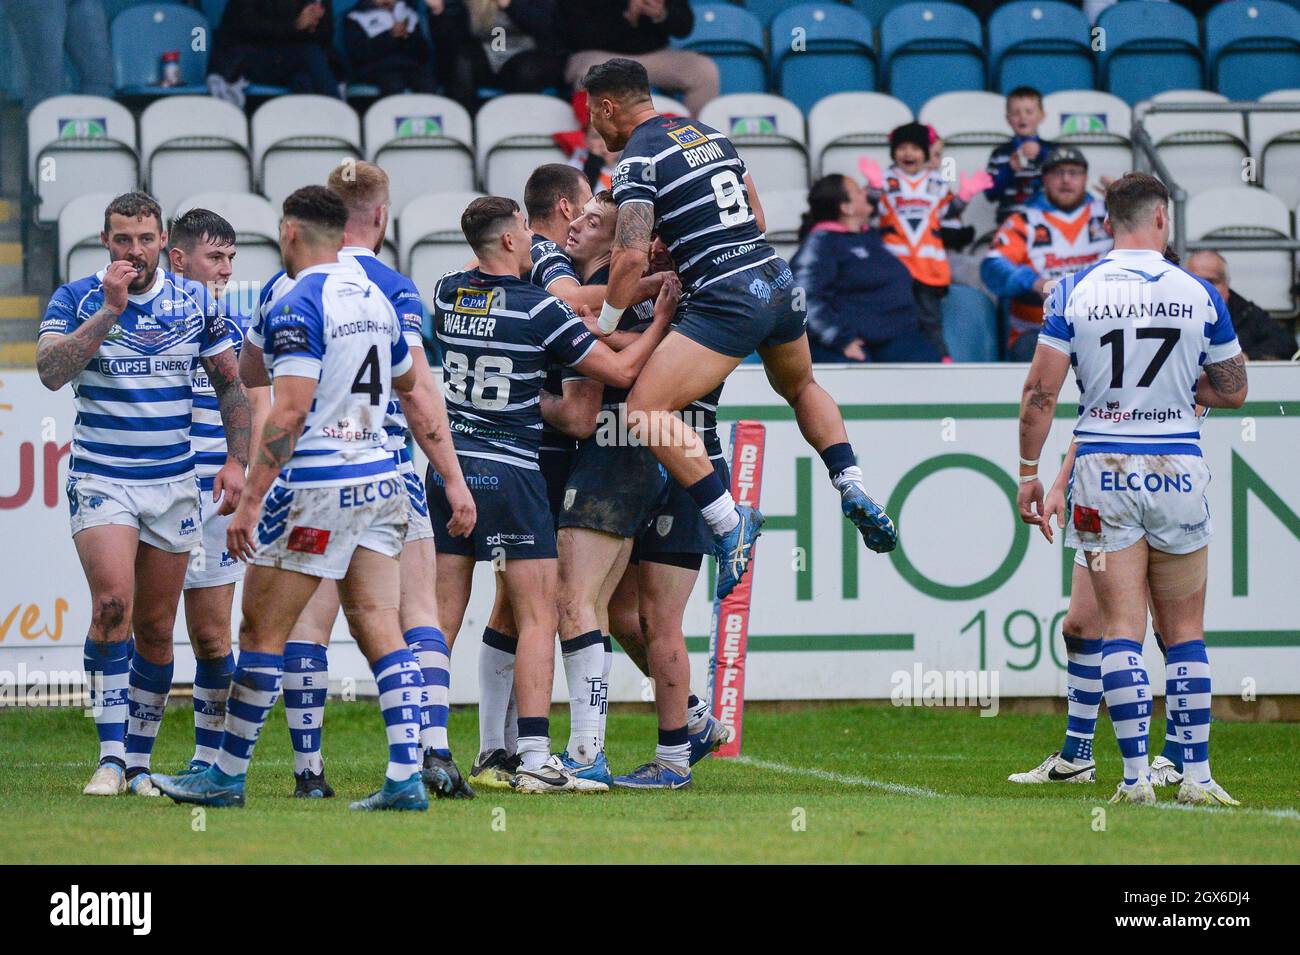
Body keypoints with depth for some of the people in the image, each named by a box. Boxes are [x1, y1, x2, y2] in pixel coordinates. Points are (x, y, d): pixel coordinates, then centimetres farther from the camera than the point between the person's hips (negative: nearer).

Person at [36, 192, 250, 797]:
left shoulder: (195, 302, 4)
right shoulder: (75, 299, -3)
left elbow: (230, 383, 12)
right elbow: (51, 372, -19)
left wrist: (236, 461, 3)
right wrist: (110, 308, -22)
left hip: (173, 484, 3)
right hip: (100, 479, -3)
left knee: (155, 628, 4)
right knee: (113, 602, -22)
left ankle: (139, 763, 15)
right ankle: (110, 759, -19)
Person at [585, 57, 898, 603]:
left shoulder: (638, 160, -6)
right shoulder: (709, 134, 18)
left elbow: (633, 256, -17)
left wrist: (602, 328, -6)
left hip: (726, 300, -9)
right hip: (778, 281, 9)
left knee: (644, 409, -13)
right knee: (801, 388, 34)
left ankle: (728, 521, -20)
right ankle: (853, 491, 17)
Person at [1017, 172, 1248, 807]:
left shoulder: (1075, 294, -2)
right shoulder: (1199, 296, -2)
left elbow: (1040, 392, -5)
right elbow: (1233, 392, 7)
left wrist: (1029, 472, 4)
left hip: (1104, 471, 0)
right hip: (1177, 470, 0)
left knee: (1122, 630, 3)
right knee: (1184, 633, 9)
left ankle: (1135, 775, -4)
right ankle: (1195, 774, 7)